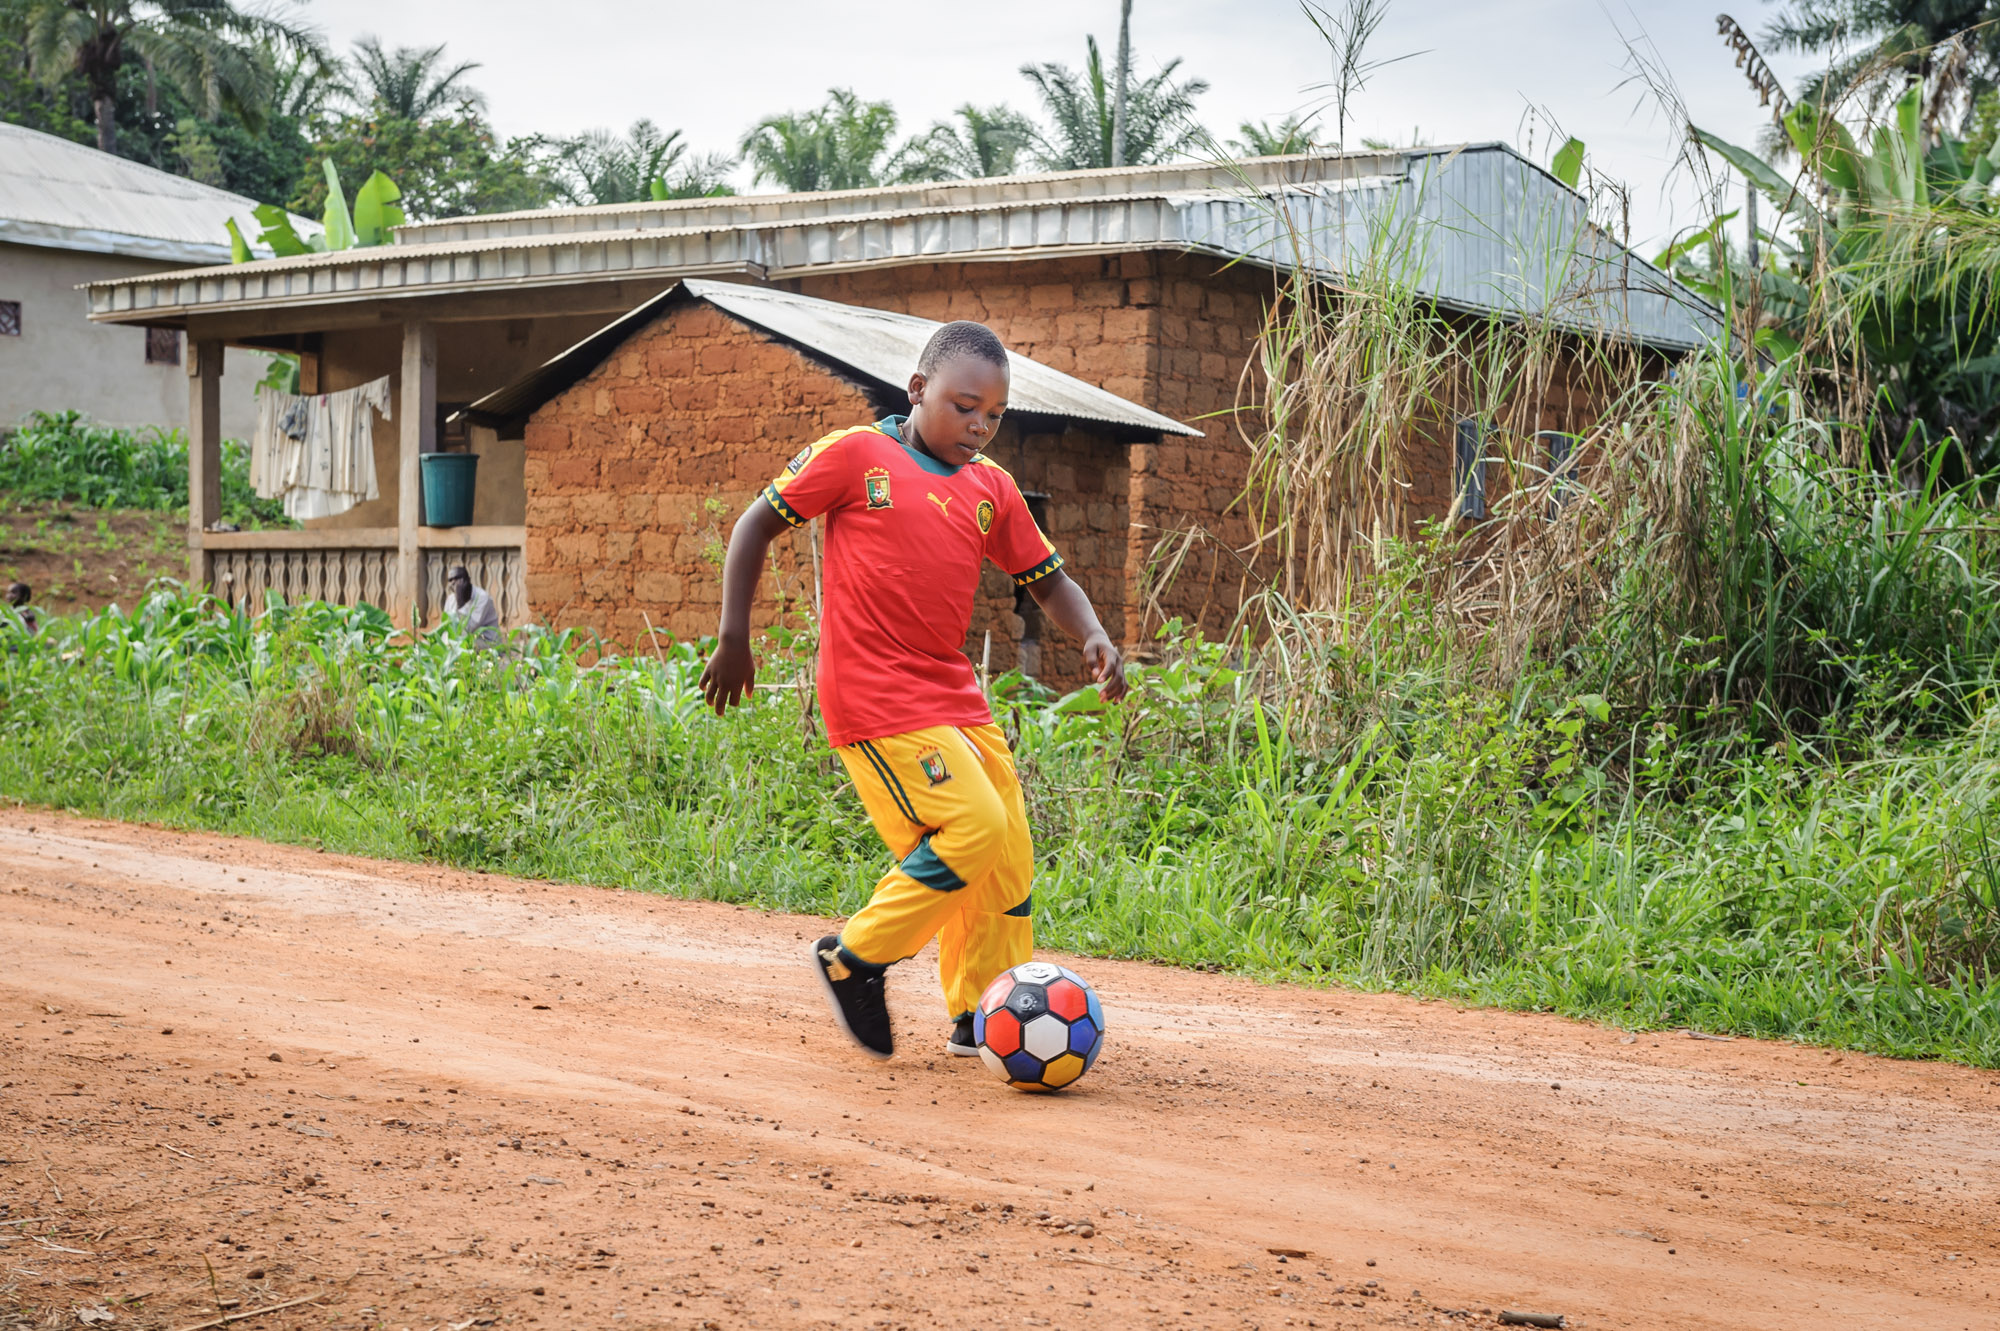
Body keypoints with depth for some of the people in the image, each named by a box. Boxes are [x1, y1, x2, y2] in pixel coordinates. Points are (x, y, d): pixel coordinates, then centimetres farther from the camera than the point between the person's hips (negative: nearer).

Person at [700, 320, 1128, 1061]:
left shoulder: (993, 490, 11)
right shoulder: (855, 455, -5)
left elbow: (1047, 581, 16)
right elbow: (756, 525, 0)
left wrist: (1093, 637, -4)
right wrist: (733, 640, -5)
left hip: (956, 695, 7)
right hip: (875, 697, -7)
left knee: (1009, 854, 4)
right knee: (975, 826, -17)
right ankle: (855, 959, 0)